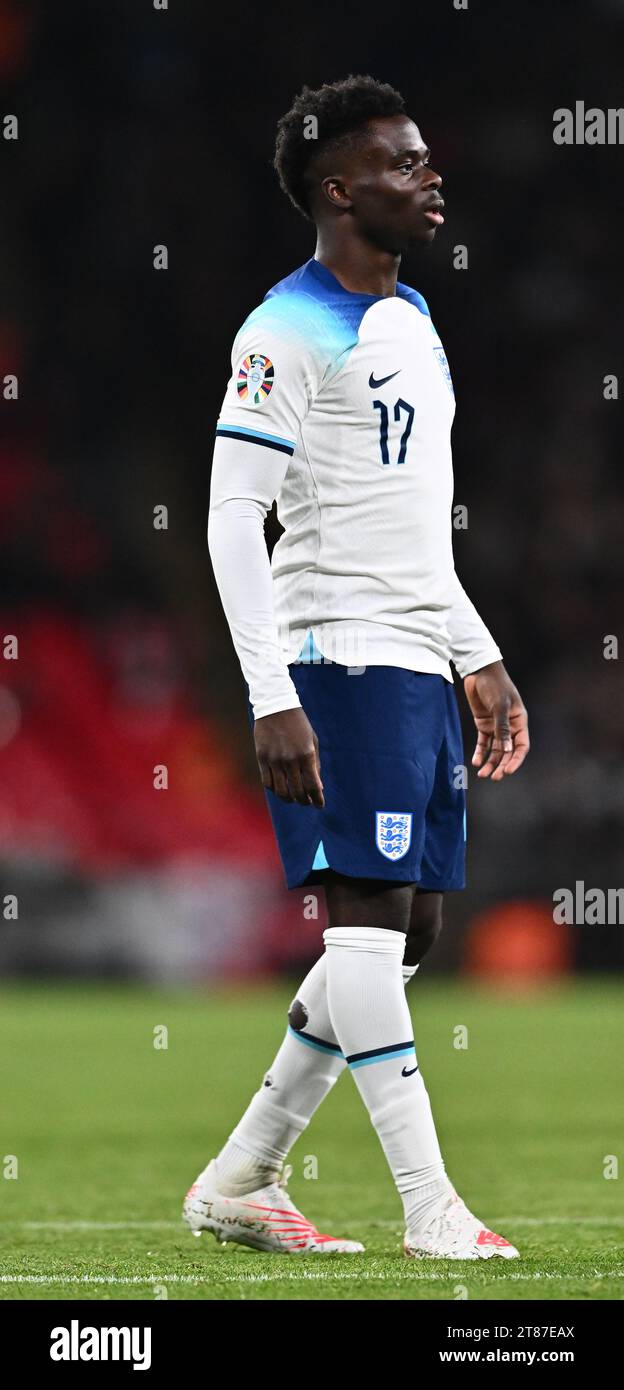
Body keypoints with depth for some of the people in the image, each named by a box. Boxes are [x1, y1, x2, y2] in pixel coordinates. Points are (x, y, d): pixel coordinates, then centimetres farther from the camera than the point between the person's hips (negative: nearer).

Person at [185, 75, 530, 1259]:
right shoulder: (288, 330, -9)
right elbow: (232, 517, -13)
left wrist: (480, 659, 22)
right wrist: (272, 700, -19)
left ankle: (237, 1184, 15)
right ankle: (431, 1209, -11)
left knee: (404, 940, 8)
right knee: (371, 919, -11)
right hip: (339, 661, -9)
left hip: (420, 663, 9)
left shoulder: (411, 320, 18)